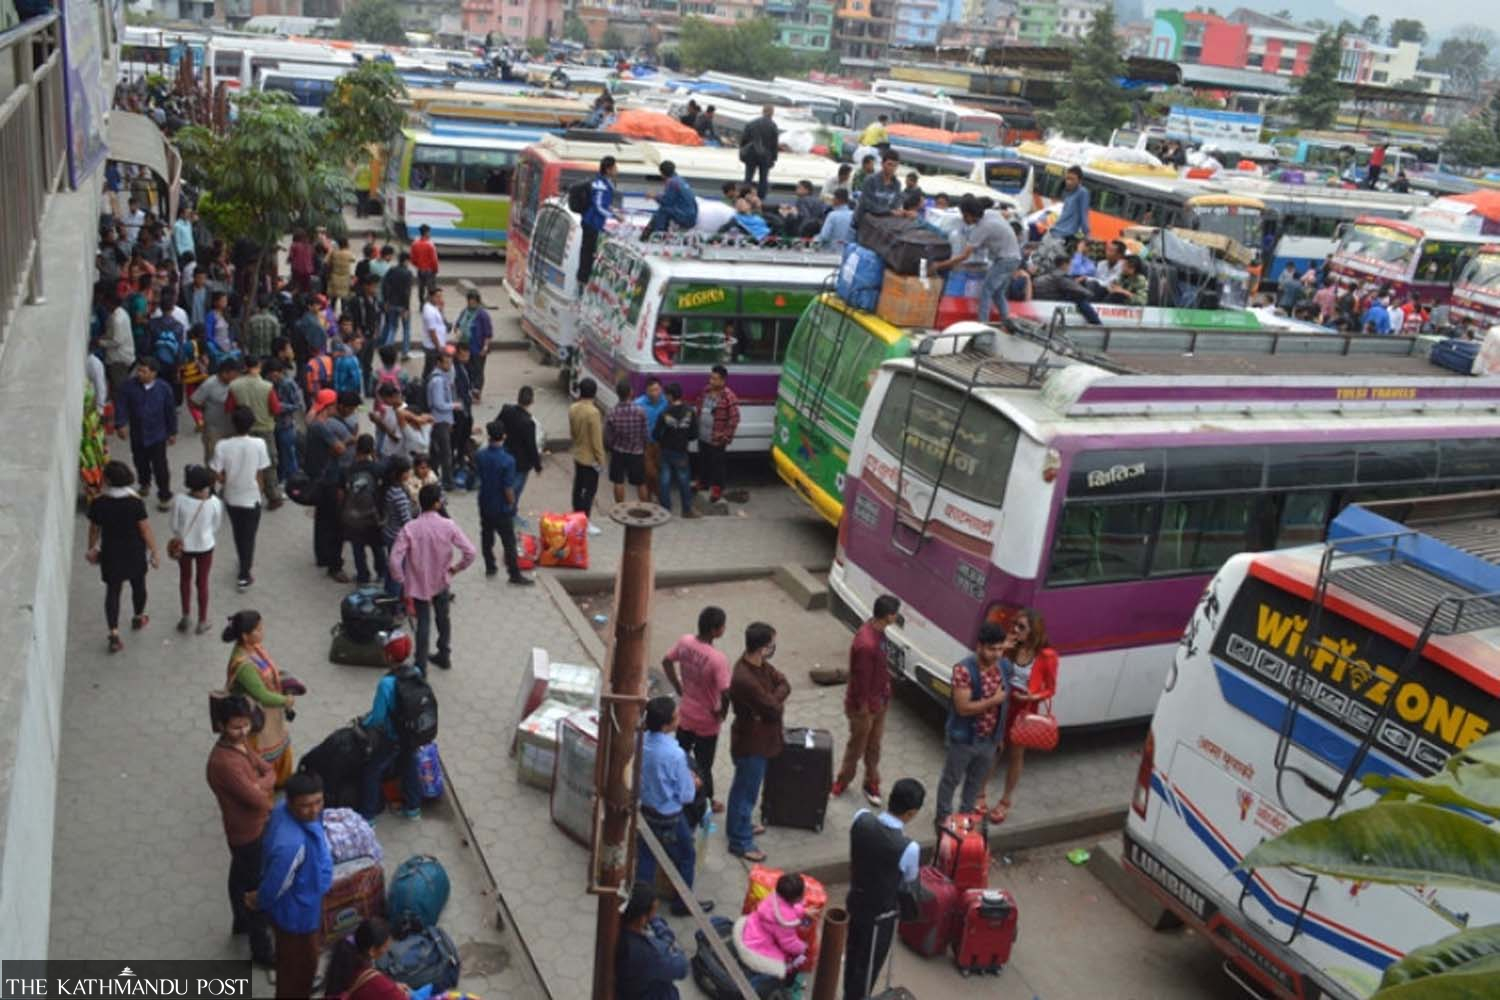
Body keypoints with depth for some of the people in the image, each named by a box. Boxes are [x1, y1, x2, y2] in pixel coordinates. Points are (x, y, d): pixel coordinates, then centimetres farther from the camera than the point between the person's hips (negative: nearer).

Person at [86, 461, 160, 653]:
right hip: (135, 552, -1)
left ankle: (114, 635, 2)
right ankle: (138, 619, 44)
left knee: (112, 591, 8)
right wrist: (154, 553, -3)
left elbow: (94, 530, -2)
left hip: (110, 553, 1)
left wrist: (92, 549, 16)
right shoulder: (135, 502, -20)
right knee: (138, 585, 23)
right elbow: (145, 530, -15)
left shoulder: (98, 503, -15)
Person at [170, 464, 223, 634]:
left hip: (183, 545, 0)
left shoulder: (179, 500, -23)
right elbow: (216, 527, -7)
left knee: (185, 579, 26)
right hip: (205, 546, 0)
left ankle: (186, 616, 34)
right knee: (203, 582, 18)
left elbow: (174, 525, -11)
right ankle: (202, 622, 29)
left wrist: (179, 538, 11)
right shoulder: (215, 502, -22)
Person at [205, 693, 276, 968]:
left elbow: (270, 771, -2)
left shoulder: (241, 743, -4)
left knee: (241, 877, 29)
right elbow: (257, 800, -34)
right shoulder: (224, 762, -34)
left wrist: (259, 786, -21)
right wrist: (266, 794, -13)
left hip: (254, 827, 9)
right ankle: (261, 950, 21)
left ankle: (242, 922, 51)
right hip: (248, 833, -9)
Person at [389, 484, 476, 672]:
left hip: (418, 583, -1)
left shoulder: (410, 529, -19)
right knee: (443, 618, 22)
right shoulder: (448, 525, -17)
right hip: (441, 581, 1)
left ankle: (421, 666, 14)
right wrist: (456, 569, -1)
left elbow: (394, 559, -24)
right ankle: (444, 656, 37)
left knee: (423, 623, 9)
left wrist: (401, 581, -7)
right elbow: (470, 552, -18)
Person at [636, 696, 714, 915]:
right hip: (670, 817, -6)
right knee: (686, 858, 19)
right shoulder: (675, 754, -32)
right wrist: (694, 784, 1)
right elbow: (686, 795, -20)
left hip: (646, 809, 6)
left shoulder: (642, 742, -12)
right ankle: (684, 903, 35)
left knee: (646, 856, 21)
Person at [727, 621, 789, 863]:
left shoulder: (759, 664, -6)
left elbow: (784, 684, 0)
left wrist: (775, 698, -19)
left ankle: (739, 825, 47)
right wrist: (778, 700, -7)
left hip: (758, 738, 9)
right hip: (751, 742, -9)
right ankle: (740, 842, 26)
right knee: (747, 791, 9)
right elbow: (774, 709, -28)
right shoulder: (745, 680, -36)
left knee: (743, 787, 27)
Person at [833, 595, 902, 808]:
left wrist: (885, 693, 16)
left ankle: (872, 784, 39)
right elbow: (861, 680, -27)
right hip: (864, 705, -8)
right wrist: (864, 709, -17)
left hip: (879, 701, 8)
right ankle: (844, 780, 39)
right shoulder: (866, 644, -36)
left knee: (874, 746, 22)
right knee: (857, 746, 15)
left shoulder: (878, 630, -7)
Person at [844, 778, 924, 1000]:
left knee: (853, 953, 28)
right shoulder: (908, 848, -33)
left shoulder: (861, 819, -21)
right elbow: (909, 882, -12)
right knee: (869, 963, 19)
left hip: (856, 900, 6)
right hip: (881, 913, -6)